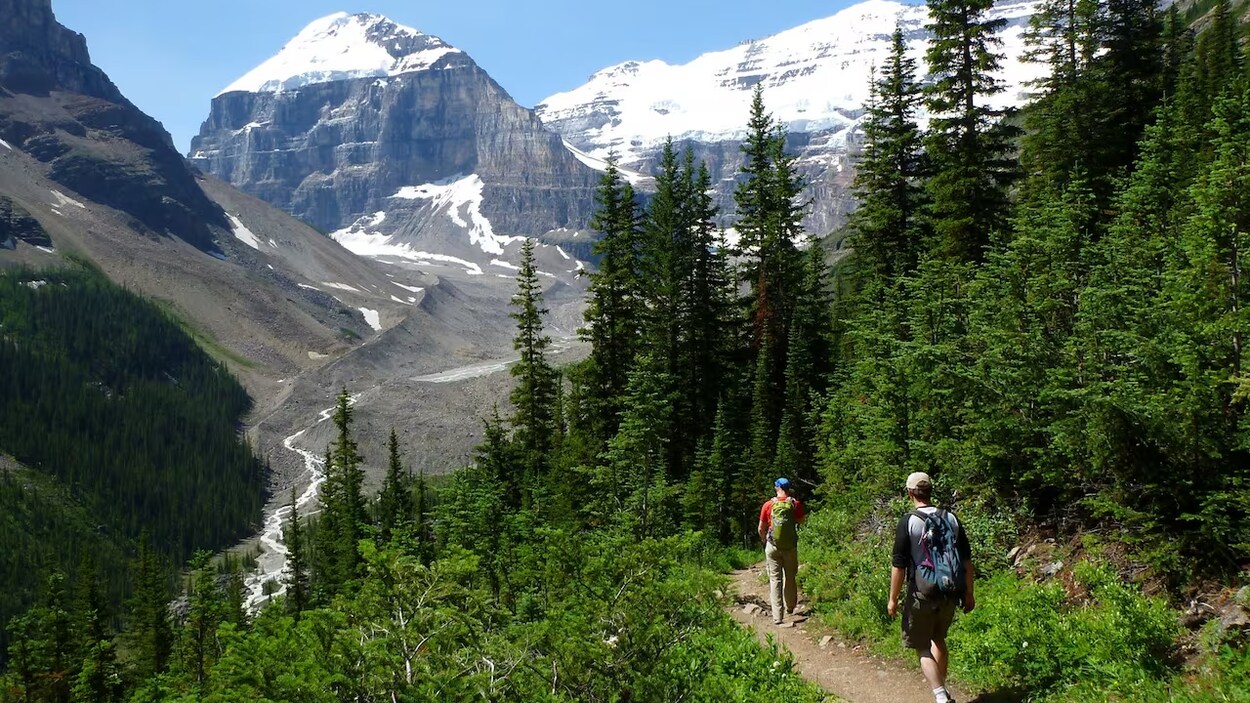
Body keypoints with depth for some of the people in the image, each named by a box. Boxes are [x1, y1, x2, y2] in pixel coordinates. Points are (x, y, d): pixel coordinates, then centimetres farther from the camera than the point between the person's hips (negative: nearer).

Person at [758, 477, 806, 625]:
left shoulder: (768, 505, -5)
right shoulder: (795, 504, -5)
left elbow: (761, 529, 2)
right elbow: (801, 520, 14)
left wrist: (764, 541, 21)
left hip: (773, 546, -1)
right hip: (790, 546, 1)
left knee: (775, 579, 2)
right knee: (790, 577, 18)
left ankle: (777, 616, -5)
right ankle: (790, 608, 34)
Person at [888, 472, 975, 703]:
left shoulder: (908, 522, -12)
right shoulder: (951, 519, 3)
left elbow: (899, 565, -12)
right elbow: (966, 560, 6)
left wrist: (893, 599, -4)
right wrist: (969, 593, 16)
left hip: (922, 595, -5)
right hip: (950, 594, 5)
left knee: (922, 648, 5)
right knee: (939, 640, 25)